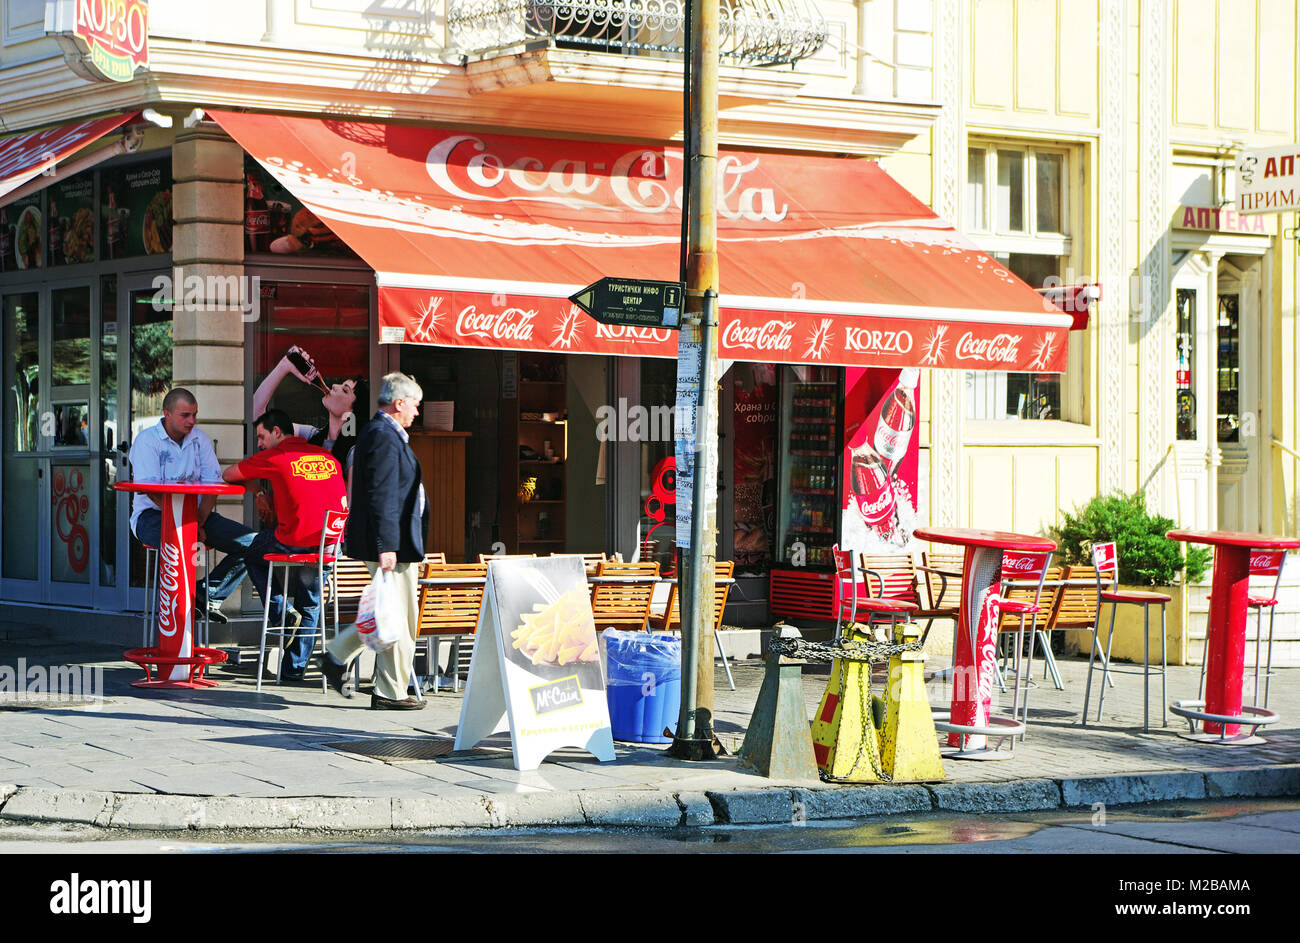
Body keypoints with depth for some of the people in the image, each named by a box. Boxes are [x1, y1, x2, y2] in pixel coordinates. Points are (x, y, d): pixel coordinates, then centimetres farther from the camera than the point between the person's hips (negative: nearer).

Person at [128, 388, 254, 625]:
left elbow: (212, 483, 3)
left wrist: (200, 520, -15)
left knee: (250, 541, -13)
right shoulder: (147, 440, -7)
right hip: (152, 516, -6)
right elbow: (151, 491, -17)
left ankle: (208, 592, -1)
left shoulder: (199, 438, 9)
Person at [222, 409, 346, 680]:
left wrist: (253, 483, 28)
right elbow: (343, 505, 16)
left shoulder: (275, 457, -3)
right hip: (330, 544, 5)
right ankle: (295, 666, 25)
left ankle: (279, 611, 18)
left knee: (250, 549, 25)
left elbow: (228, 475, 8)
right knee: (309, 605, 22)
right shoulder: (328, 458, 12)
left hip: (295, 542, -5)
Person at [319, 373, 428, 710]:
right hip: (393, 543, -11)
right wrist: (386, 546, -26)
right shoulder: (384, 437, -16)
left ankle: (337, 656, 22)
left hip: (392, 543, 11)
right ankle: (390, 693, 3)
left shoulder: (379, 433, 17)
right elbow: (382, 496, -23)